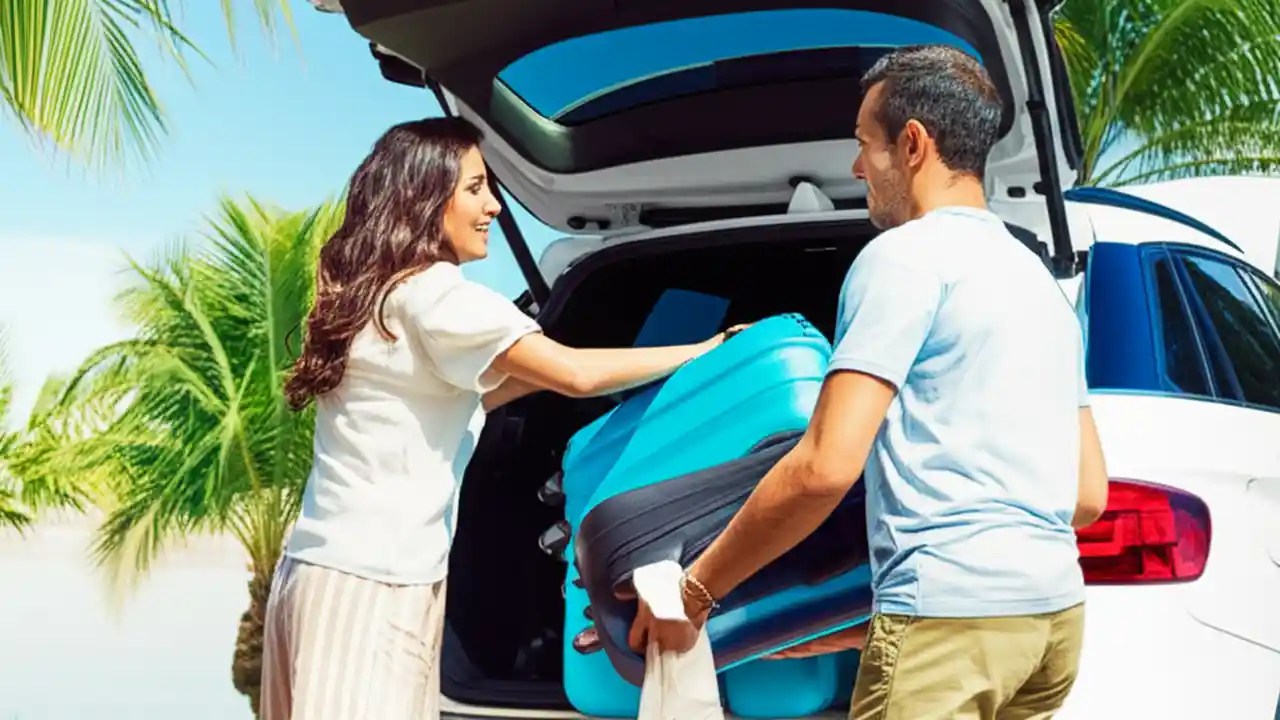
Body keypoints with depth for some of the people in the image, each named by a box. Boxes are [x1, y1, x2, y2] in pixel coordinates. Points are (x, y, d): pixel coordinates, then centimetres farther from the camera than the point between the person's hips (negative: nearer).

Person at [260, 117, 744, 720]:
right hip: (372, 582, -9)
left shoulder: (372, 292, 17)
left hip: (328, 567, 9)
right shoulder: (431, 291, -11)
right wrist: (701, 352, -6)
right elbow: (577, 375, -15)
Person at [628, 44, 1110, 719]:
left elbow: (825, 466, -15)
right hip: (1053, 610, 9)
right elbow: (1089, 492, 19)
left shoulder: (907, 255, -6)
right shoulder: (1038, 277, 20)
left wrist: (694, 590, -6)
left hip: (949, 616, -9)